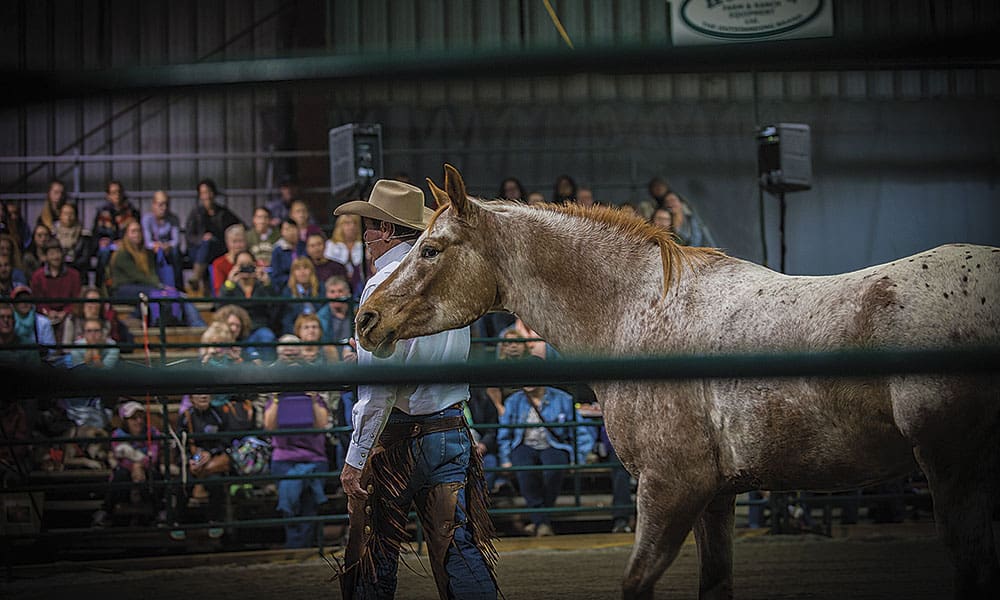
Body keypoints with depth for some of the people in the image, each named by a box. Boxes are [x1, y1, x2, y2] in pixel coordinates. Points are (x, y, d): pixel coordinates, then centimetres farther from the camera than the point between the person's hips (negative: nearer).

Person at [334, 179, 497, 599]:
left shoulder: (385, 284, -14)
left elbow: (378, 383, -19)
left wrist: (355, 458, -16)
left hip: (397, 436, -6)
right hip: (453, 430, 6)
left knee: (373, 556, 5)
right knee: (458, 549, 6)